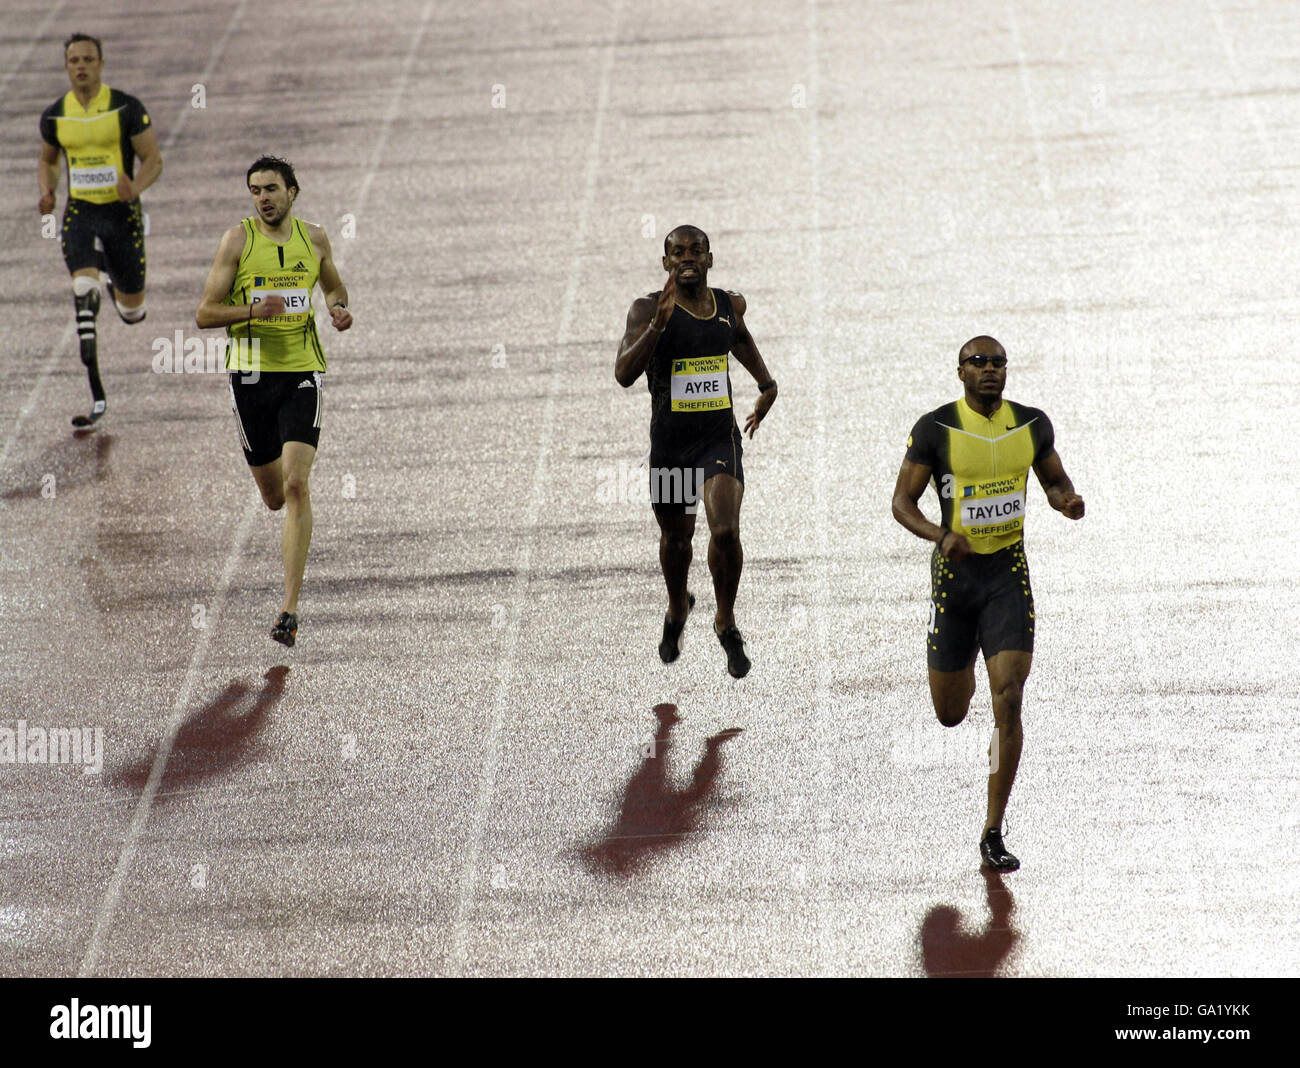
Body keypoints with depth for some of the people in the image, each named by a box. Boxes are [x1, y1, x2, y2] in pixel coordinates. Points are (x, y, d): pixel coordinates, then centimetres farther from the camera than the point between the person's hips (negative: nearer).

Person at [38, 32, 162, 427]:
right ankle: (97, 397, -23)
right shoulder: (55, 116, 3)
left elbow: (153, 160, -4)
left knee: (132, 312, 8)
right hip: (80, 214, 1)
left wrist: (135, 187, -25)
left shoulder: (127, 108, -7)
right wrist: (47, 191, -1)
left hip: (122, 215, -1)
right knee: (83, 293, -22)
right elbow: (47, 160, 21)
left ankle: (116, 287, 50)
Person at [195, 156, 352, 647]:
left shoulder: (314, 238, 6)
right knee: (274, 495, 9)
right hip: (252, 374, 0)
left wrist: (339, 308, 3)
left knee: (296, 486, -14)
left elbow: (333, 286, 26)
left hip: (302, 373, 0)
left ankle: (289, 607, -14)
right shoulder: (237, 240, -2)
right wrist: (252, 310, -21)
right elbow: (204, 314, -4)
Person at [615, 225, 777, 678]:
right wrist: (659, 322, -34)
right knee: (675, 536, 18)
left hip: (720, 439, 1)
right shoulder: (647, 310, -11)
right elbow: (624, 374, -25)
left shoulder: (730, 304, 2)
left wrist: (767, 384, 21)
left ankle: (726, 621, 2)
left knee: (725, 530, -20)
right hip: (669, 443, -1)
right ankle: (677, 608, 50)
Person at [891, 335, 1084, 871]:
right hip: (955, 570, -1)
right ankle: (961, 668, 52)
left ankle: (993, 835, -4)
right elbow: (902, 503, -7)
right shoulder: (935, 429, -9)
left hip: (1010, 573, 1)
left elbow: (1054, 480, 17)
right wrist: (941, 535, -27)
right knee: (950, 714, 10)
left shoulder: (1032, 424, 1)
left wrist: (1068, 501, -7)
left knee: (1009, 703, -13)